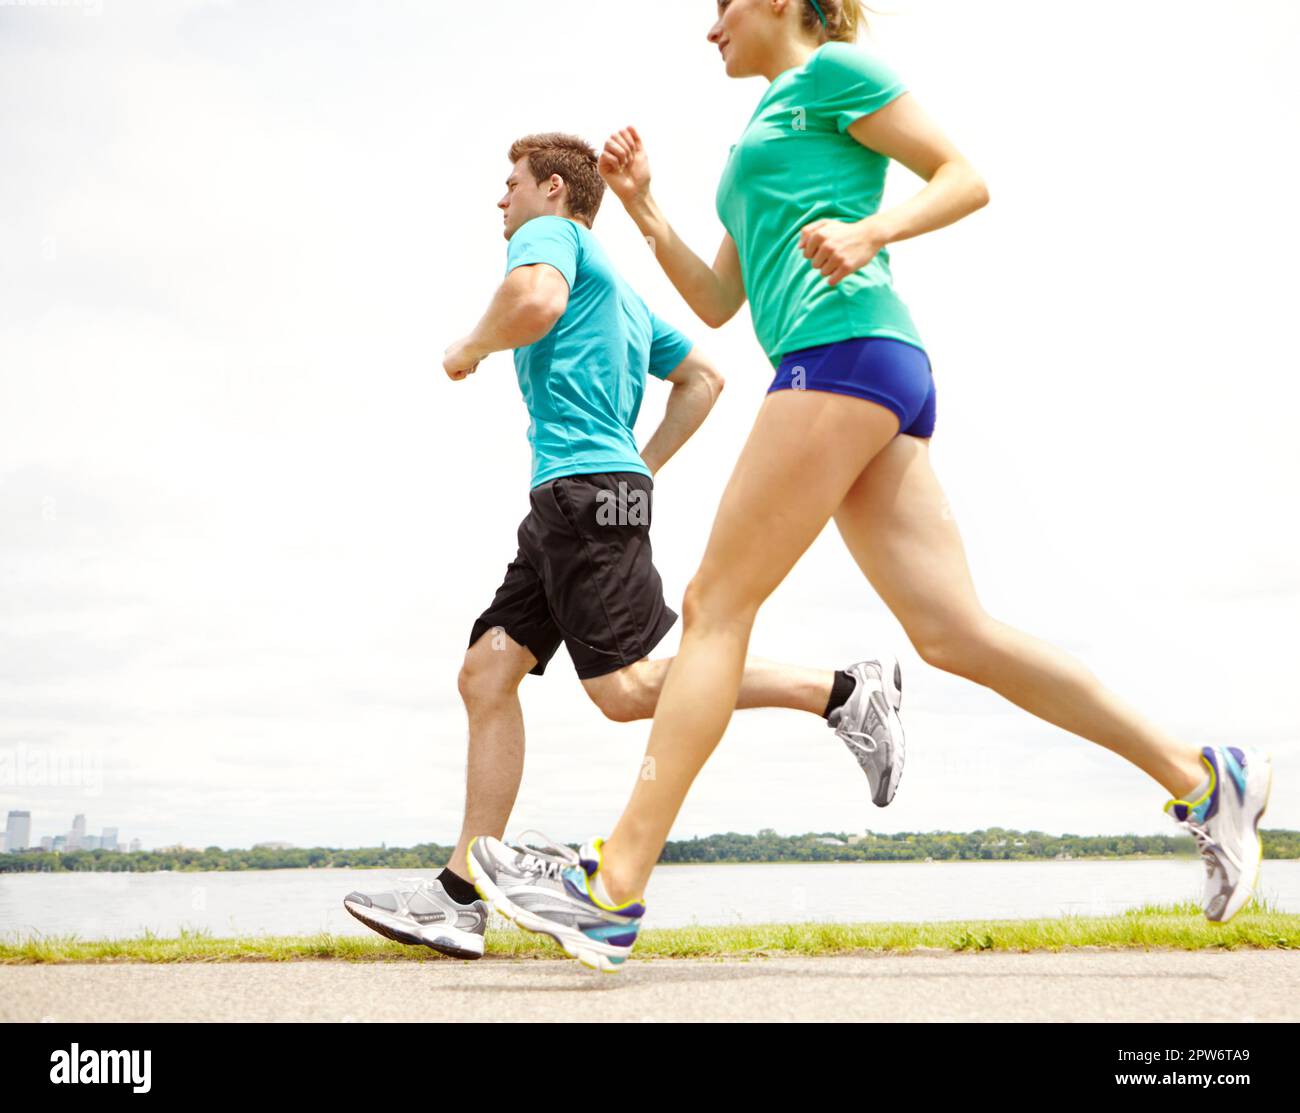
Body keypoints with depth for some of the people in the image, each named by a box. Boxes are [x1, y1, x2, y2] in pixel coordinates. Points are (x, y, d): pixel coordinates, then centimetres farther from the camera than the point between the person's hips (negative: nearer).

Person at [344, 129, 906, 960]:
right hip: (566, 501, 10)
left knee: (626, 688, -16)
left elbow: (535, 300, -21)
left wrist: (470, 350, -3)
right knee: (488, 672, 4)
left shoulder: (553, 234, 3)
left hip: (588, 488, -10)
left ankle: (846, 691, -13)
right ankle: (461, 897, 0)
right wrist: (645, 466, 25)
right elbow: (703, 377, 32)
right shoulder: (616, 290, 30)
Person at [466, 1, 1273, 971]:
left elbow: (966, 179, -1)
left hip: (844, 350, -9)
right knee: (954, 631, 0)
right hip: (874, 380, 9)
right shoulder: (767, 137, 32)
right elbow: (714, 302, 29)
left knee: (717, 606, -11)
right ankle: (1201, 777, 2)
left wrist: (871, 230, -17)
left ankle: (614, 890, -11)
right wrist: (644, 210, 19)